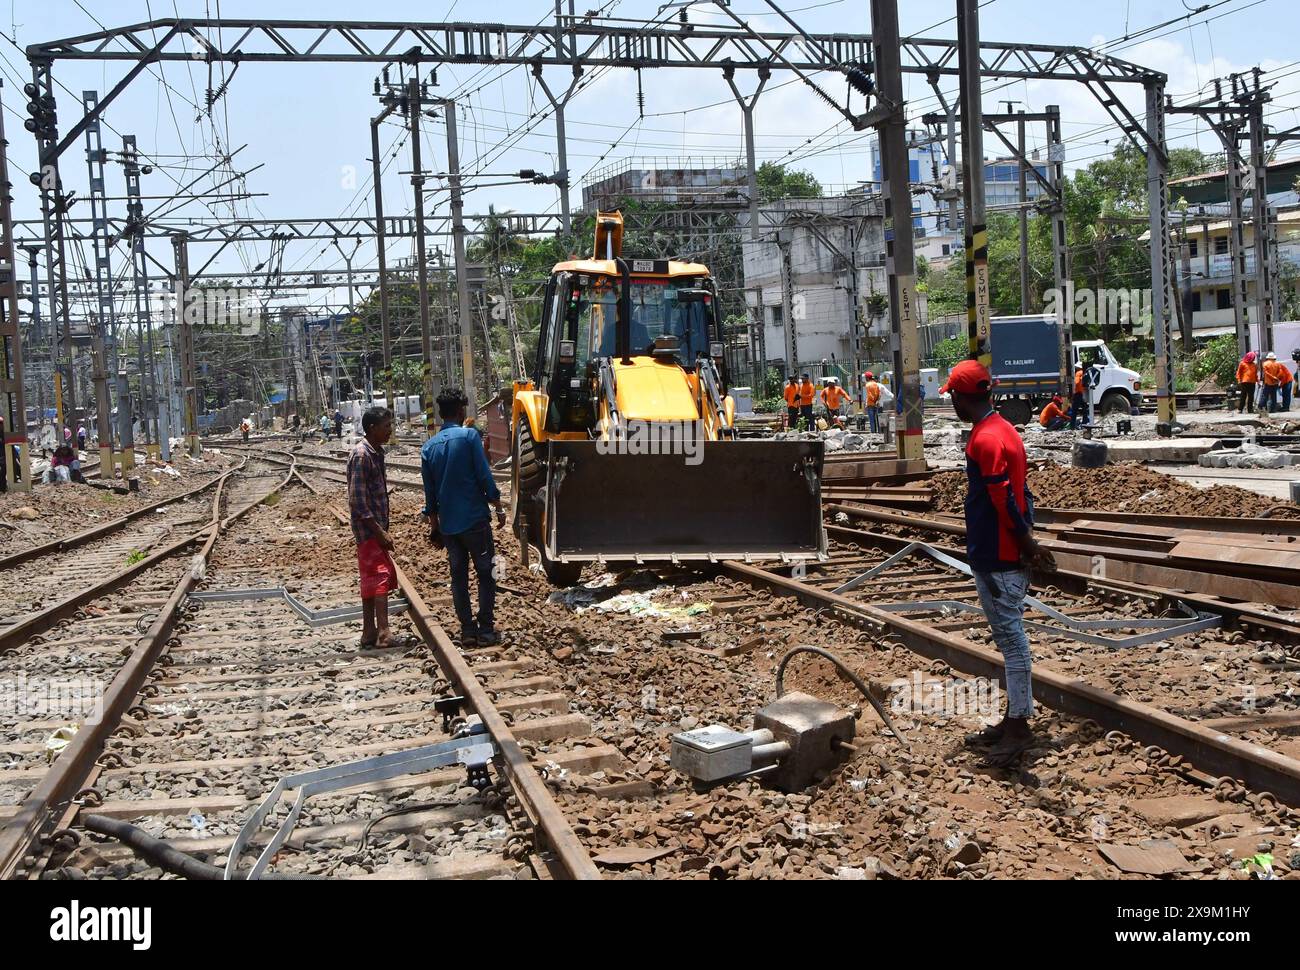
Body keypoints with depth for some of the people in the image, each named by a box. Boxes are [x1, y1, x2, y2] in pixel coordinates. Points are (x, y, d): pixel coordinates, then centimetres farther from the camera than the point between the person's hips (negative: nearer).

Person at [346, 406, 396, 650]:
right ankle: (383, 634, -18)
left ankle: (370, 632, 16)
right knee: (380, 577, -14)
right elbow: (357, 499, -20)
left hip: (376, 527, 10)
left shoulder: (376, 452, 13)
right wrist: (379, 531, -22)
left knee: (371, 579, 11)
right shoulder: (361, 455, -16)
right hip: (368, 528, -10)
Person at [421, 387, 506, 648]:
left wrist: (434, 527, 18)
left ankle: (467, 630, 13)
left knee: (458, 576, 11)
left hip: (447, 524, 5)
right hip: (475, 519, -5)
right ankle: (486, 630, 3)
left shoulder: (429, 447, 6)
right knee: (486, 574, 4)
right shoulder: (469, 436, -9)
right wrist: (498, 508, -1)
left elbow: (430, 493, 11)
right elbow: (484, 477, -12)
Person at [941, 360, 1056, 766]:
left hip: (995, 558, -10)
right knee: (1010, 636, 15)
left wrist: (1028, 543, -14)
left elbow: (1005, 500, -22)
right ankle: (1014, 719, 24)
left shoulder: (985, 439, -18)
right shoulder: (1004, 430, 13)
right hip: (1009, 554, 10)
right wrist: (1028, 539, 13)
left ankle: (1019, 724, 2)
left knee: (1011, 637, -4)